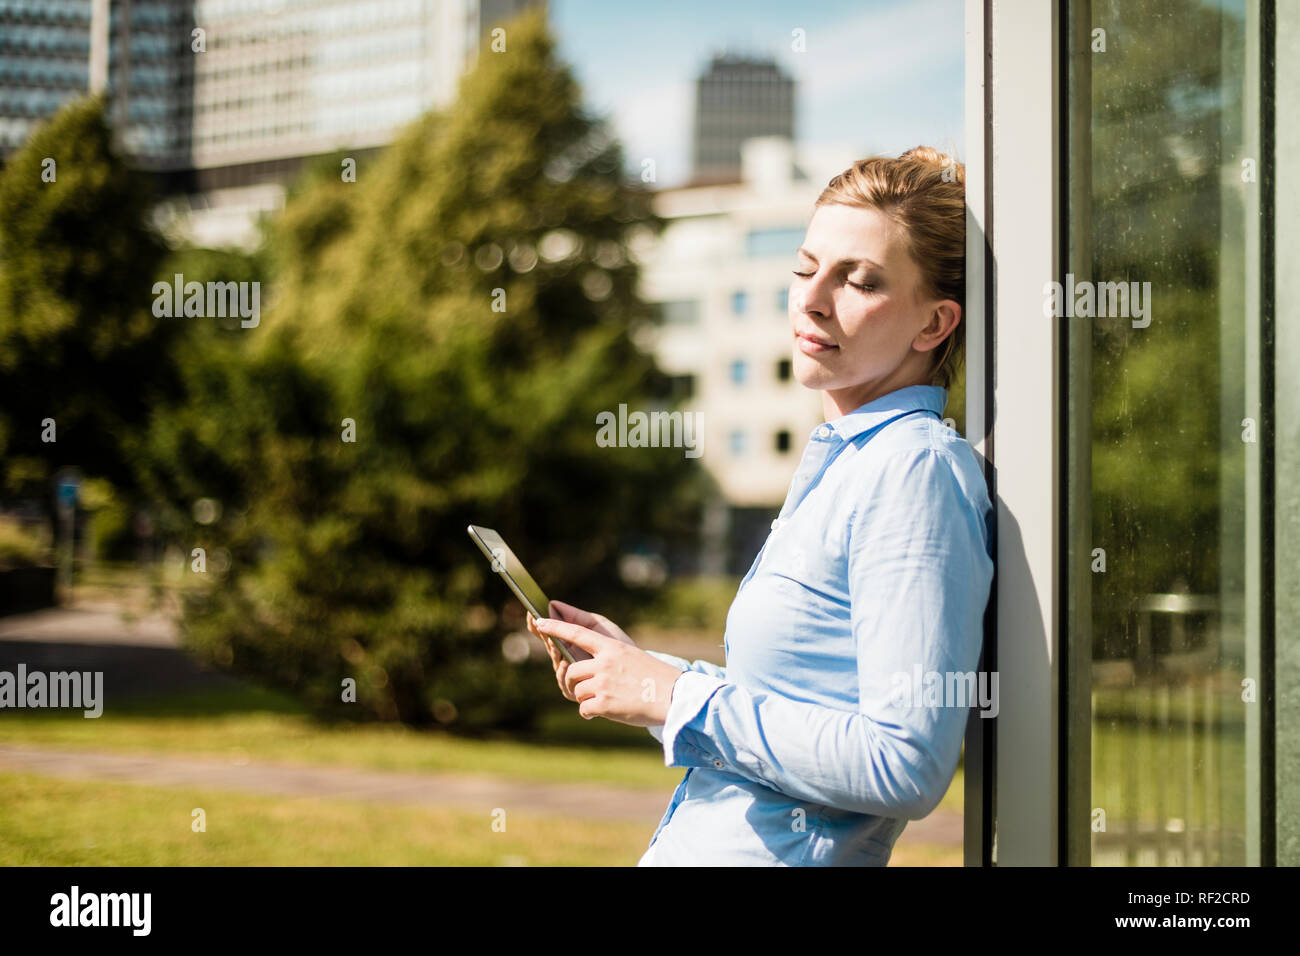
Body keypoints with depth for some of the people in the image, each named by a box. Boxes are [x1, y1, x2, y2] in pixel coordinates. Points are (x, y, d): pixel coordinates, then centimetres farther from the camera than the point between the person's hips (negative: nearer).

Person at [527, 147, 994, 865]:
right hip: (693, 846, 8)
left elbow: (905, 766, -20)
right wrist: (644, 669, 8)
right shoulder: (840, 463, 14)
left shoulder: (913, 471, -13)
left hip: (777, 856, -8)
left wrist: (677, 697, -14)